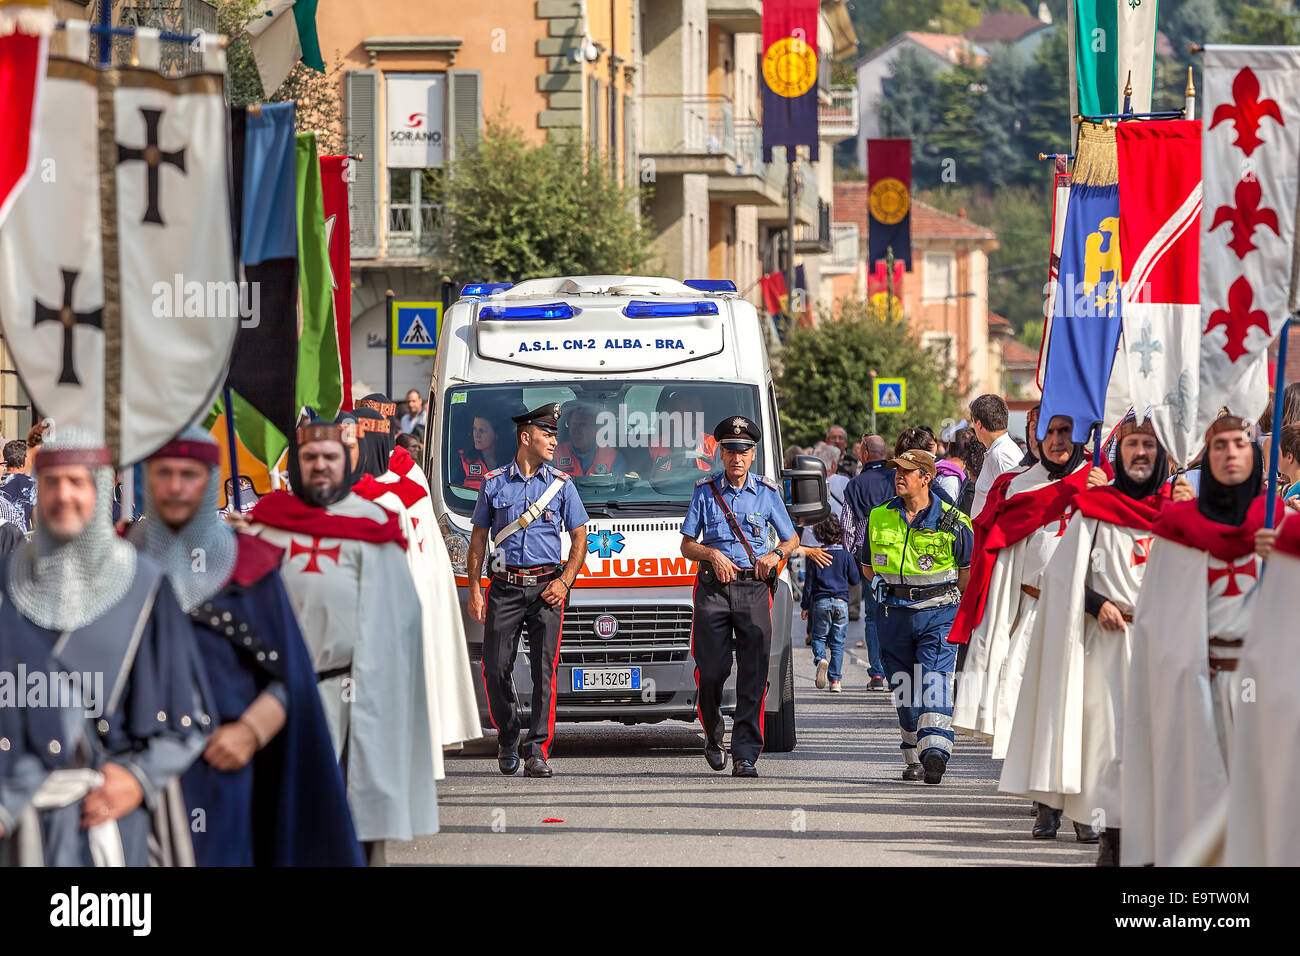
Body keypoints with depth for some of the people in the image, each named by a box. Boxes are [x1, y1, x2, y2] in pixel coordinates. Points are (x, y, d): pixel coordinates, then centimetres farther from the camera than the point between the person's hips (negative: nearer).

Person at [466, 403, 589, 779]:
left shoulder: (561, 484, 9)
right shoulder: (494, 484, 8)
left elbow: (579, 537, 10)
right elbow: (479, 538, 11)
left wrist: (564, 582, -4)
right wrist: (474, 590, 3)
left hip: (546, 589, 0)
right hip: (504, 589, 0)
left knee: (545, 669, -9)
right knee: (496, 668, -3)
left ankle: (537, 749, -7)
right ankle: (507, 739, 18)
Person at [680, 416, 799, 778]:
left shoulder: (767, 493, 9)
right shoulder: (705, 491, 8)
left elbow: (792, 539, 18)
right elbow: (687, 546, 10)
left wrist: (776, 555, -4)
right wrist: (712, 553, -10)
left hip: (754, 589, 0)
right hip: (713, 589, 0)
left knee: (753, 676, -8)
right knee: (711, 670, -4)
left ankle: (745, 755, -8)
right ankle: (713, 737, 21)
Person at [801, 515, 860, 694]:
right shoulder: (846, 556, -1)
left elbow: (809, 583, 2)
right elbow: (855, 580, 5)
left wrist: (805, 606, 10)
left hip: (821, 603, -1)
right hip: (841, 603, 1)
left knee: (819, 638, 11)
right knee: (837, 643, 6)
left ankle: (821, 659, -21)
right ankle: (835, 680, 0)